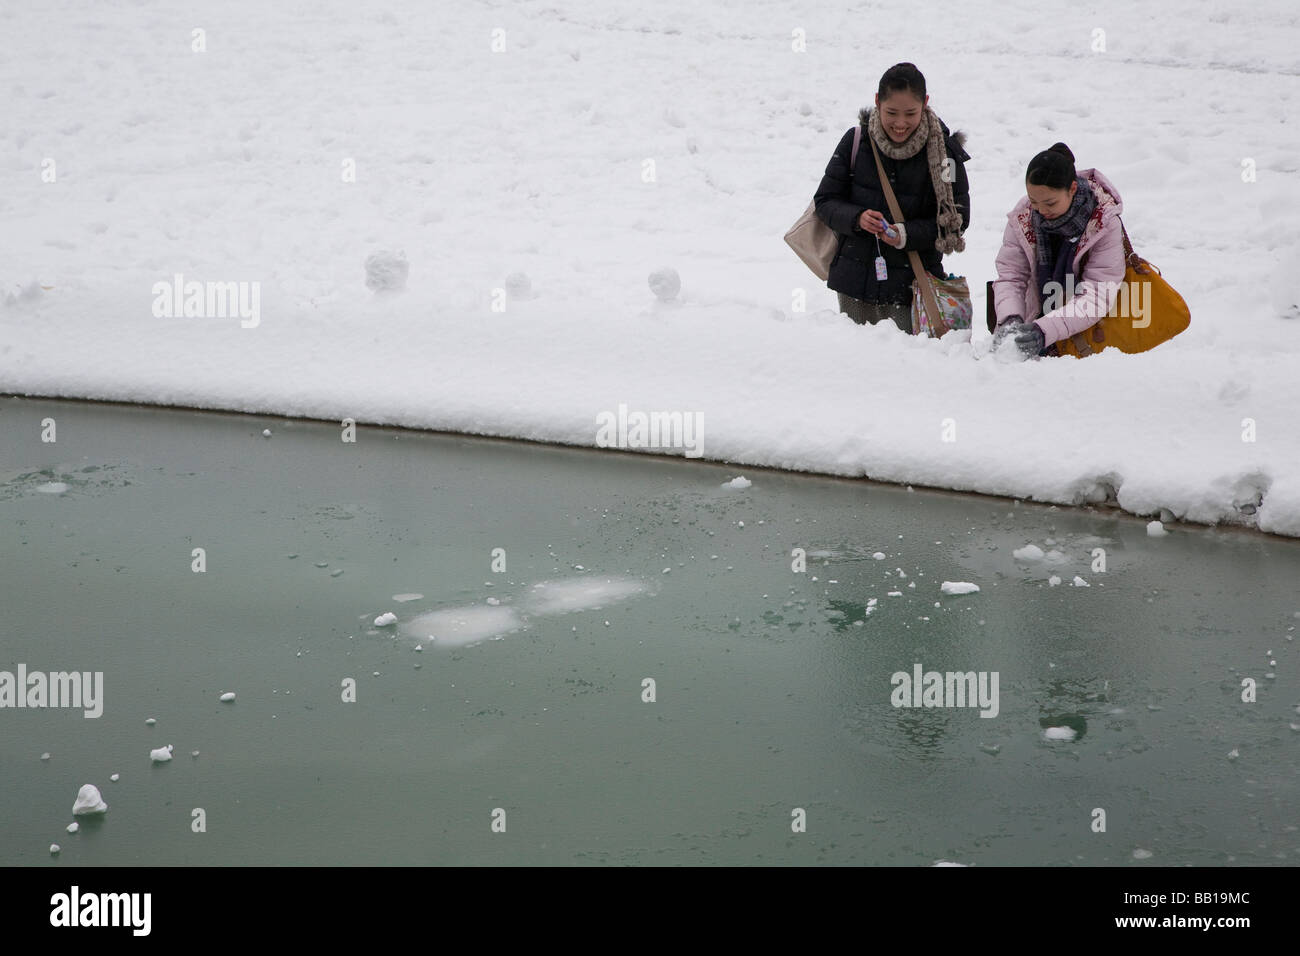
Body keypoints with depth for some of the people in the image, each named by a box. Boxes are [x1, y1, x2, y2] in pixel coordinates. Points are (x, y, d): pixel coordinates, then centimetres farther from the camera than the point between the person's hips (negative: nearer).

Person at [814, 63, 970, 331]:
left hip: (913, 283, -2)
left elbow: (957, 218, -4)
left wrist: (908, 234, -19)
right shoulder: (856, 141, -3)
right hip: (855, 278, 2)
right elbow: (825, 201, 3)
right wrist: (857, 218, -18)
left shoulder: (943, 150, -7)